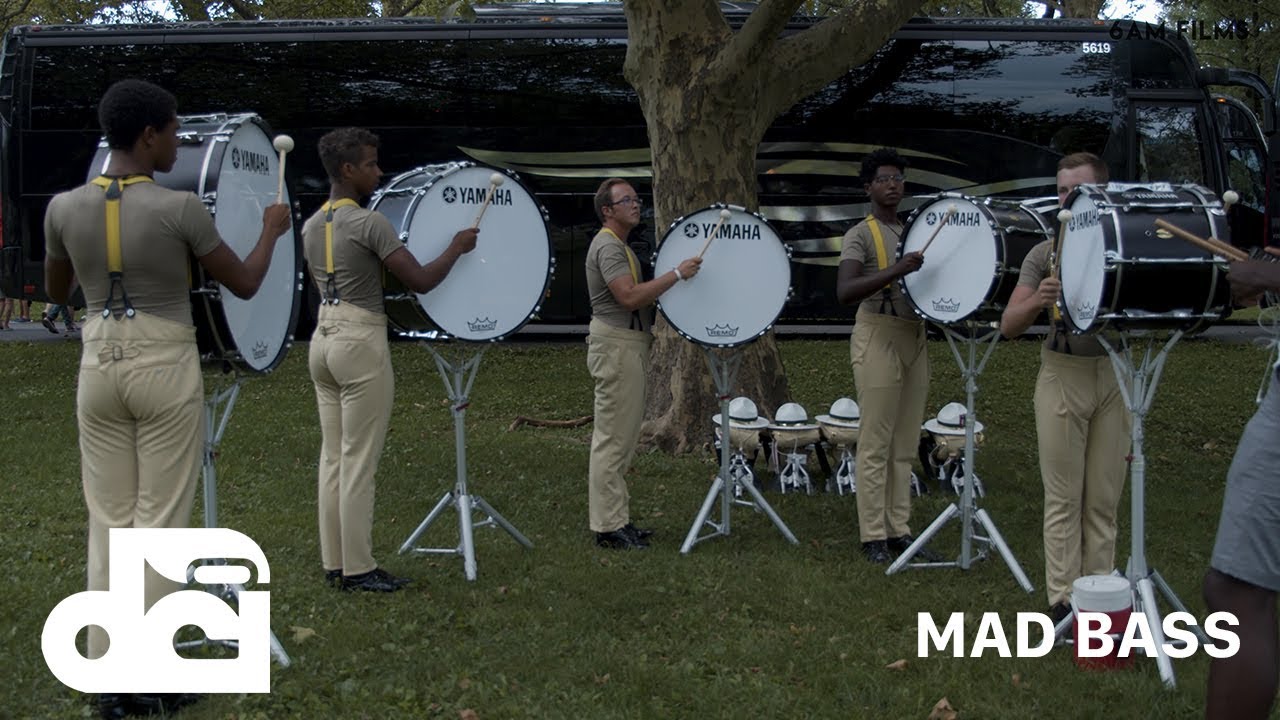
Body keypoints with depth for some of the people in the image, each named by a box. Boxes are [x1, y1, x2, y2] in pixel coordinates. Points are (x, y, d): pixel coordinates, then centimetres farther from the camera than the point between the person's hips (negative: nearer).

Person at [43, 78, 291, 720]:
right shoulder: (179, 209, -13)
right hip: (166, 368, -4)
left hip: (99, 366, 4)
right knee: (159, 522, 3)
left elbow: (55, 292, 15)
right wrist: (272, 230, 15)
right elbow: (245, 285, -2)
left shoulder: (63, 207, -2)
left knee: (108, 521, 10)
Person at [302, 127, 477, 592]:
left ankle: (334, 563, 16)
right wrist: (457, 248, 0)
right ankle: (358, 569, 2)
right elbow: (421, 281, -16)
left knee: (333, 456, 11)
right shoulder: (369, 223, -14)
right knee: (359, 462, -3)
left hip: (323, 339, 8)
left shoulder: (311, 226, 12)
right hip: (360, 343, -8)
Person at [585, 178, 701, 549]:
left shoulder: (620, 245, 20)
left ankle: (616, 519, 19)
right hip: (616, 347, -11)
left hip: (628, 346, 11)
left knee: (621, 438, 13)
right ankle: (608, 527, -5)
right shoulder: (607, 246, -14)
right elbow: (629, 297, -26)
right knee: (613, 439, -8)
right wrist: (677, 274, -24)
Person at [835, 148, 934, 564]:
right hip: (878, 337, -7)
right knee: (876, 443, -4)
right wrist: (895, 271, -29)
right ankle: (874, 536, 1)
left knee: (905, 444, 7)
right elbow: (844, 292, -20)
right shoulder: (861, 235, -5)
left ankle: (899, 530, 13)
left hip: (914, 338, 7)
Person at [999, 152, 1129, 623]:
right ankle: (1063, 598, 7)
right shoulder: (1044, 255, 4)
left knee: (1104, 498, 5)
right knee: (1064, 498, 2)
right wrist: (1037, 301, -21)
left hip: (1115, 375, 1)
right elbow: (1009, 325, -1)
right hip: (1063, 375, -1)